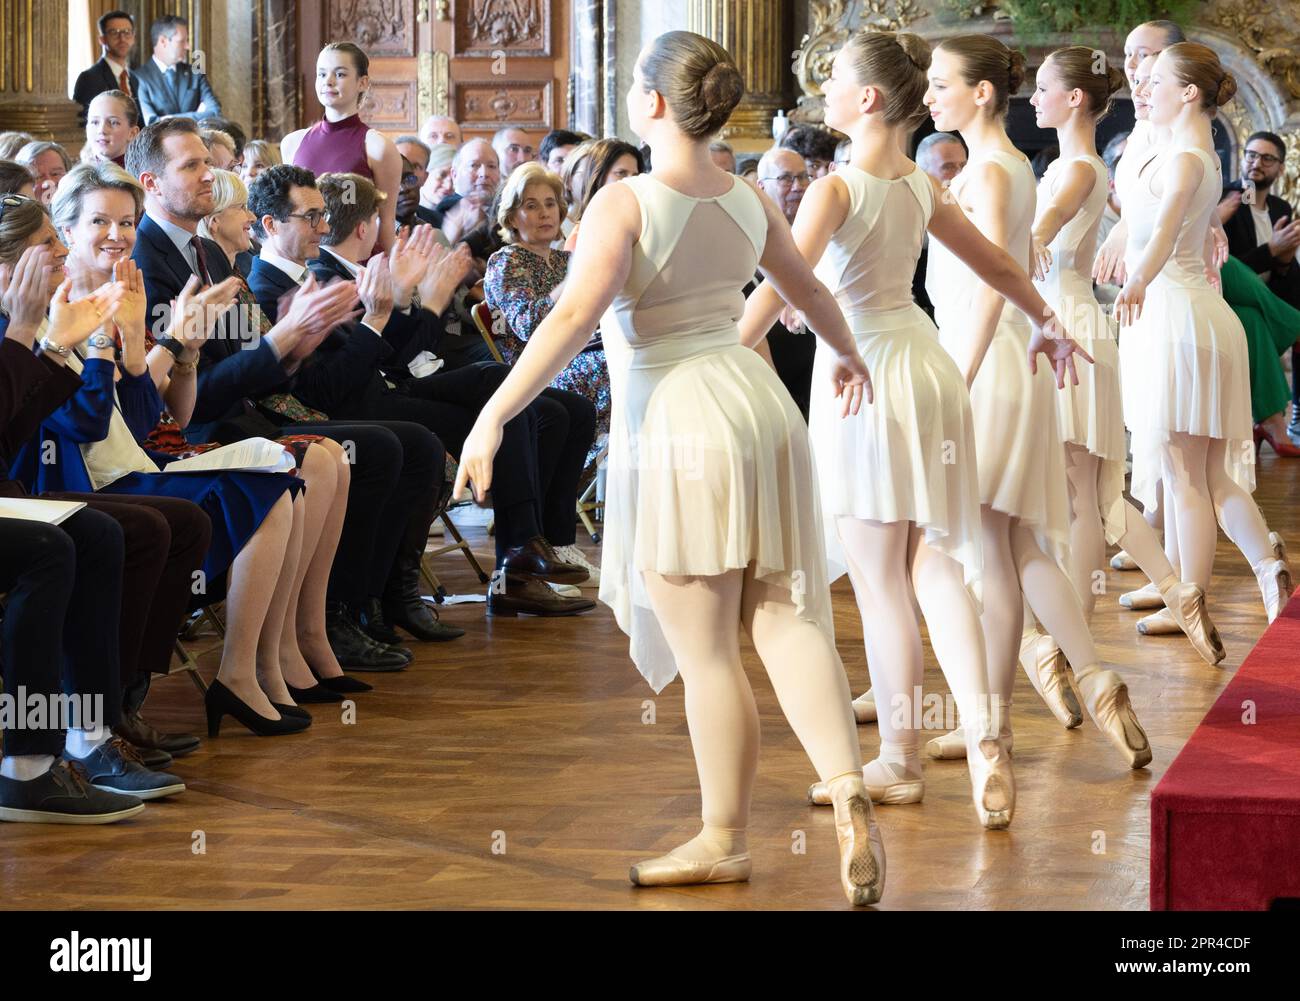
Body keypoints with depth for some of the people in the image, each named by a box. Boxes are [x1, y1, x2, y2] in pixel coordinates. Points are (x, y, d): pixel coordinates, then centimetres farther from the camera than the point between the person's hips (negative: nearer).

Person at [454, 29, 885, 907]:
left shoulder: (625, 203, -12)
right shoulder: (748, 199, 9)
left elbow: (573, 319, -22)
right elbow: (808, 287, 26)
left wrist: (494, 416, -21)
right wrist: (848, 354, 45)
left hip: (677, 422, -6)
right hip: (761, 406, 7)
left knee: (705, 654, 4)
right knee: (786, 620, 8)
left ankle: (725, 841, 15)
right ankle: (849, 794, -10)